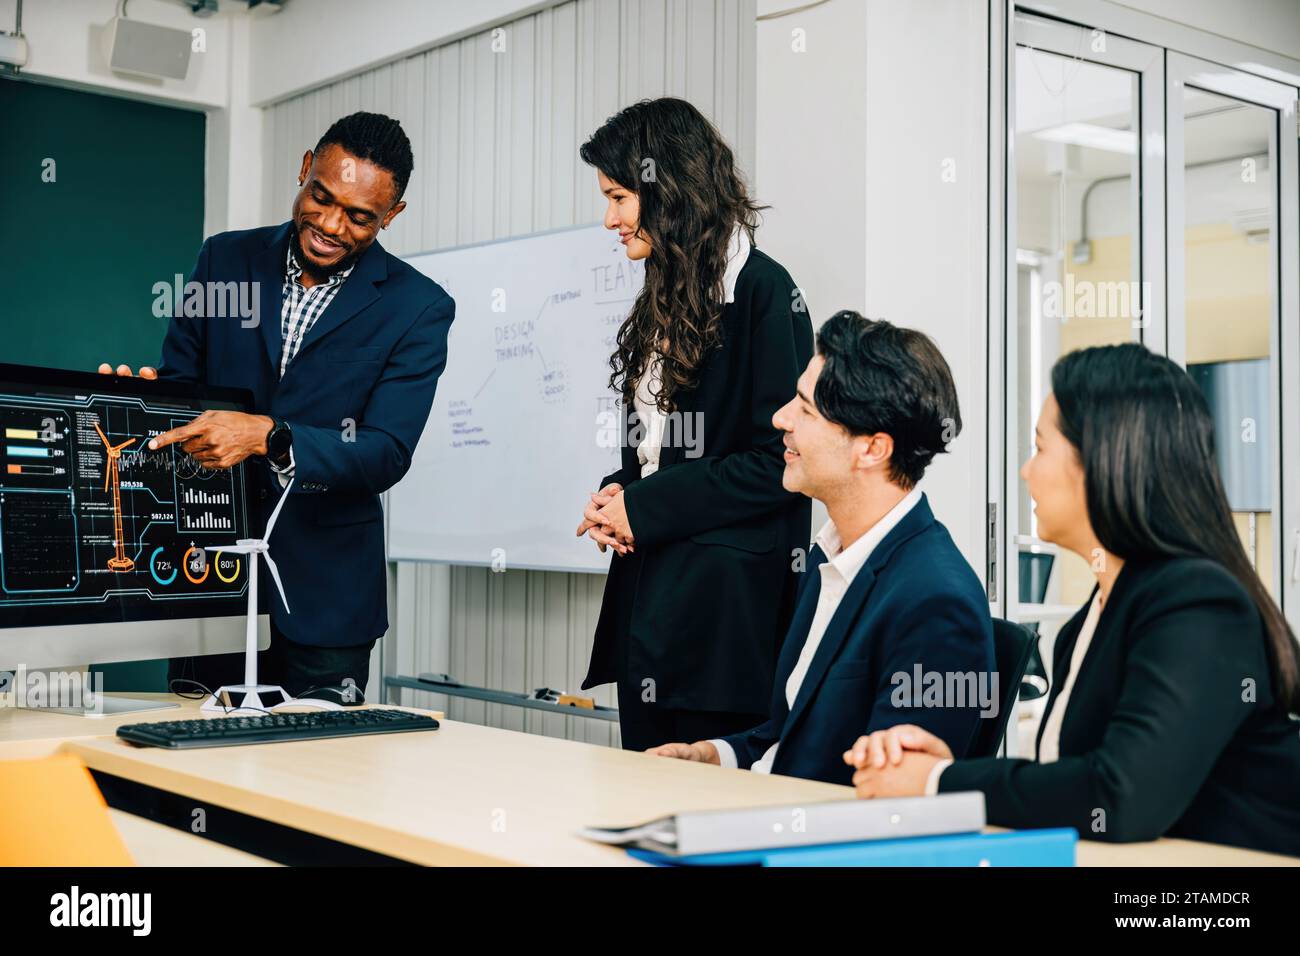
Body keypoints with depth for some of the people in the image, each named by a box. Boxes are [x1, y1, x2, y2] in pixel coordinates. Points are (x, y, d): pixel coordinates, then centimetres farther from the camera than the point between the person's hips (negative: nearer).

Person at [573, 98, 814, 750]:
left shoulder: (762, 290, -10)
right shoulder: (664, 302, 16)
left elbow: (778, 461, -16)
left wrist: (643, 507, -13)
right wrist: (615, 497, 2)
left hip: (725, 606, -8)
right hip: (646, 596, 9)